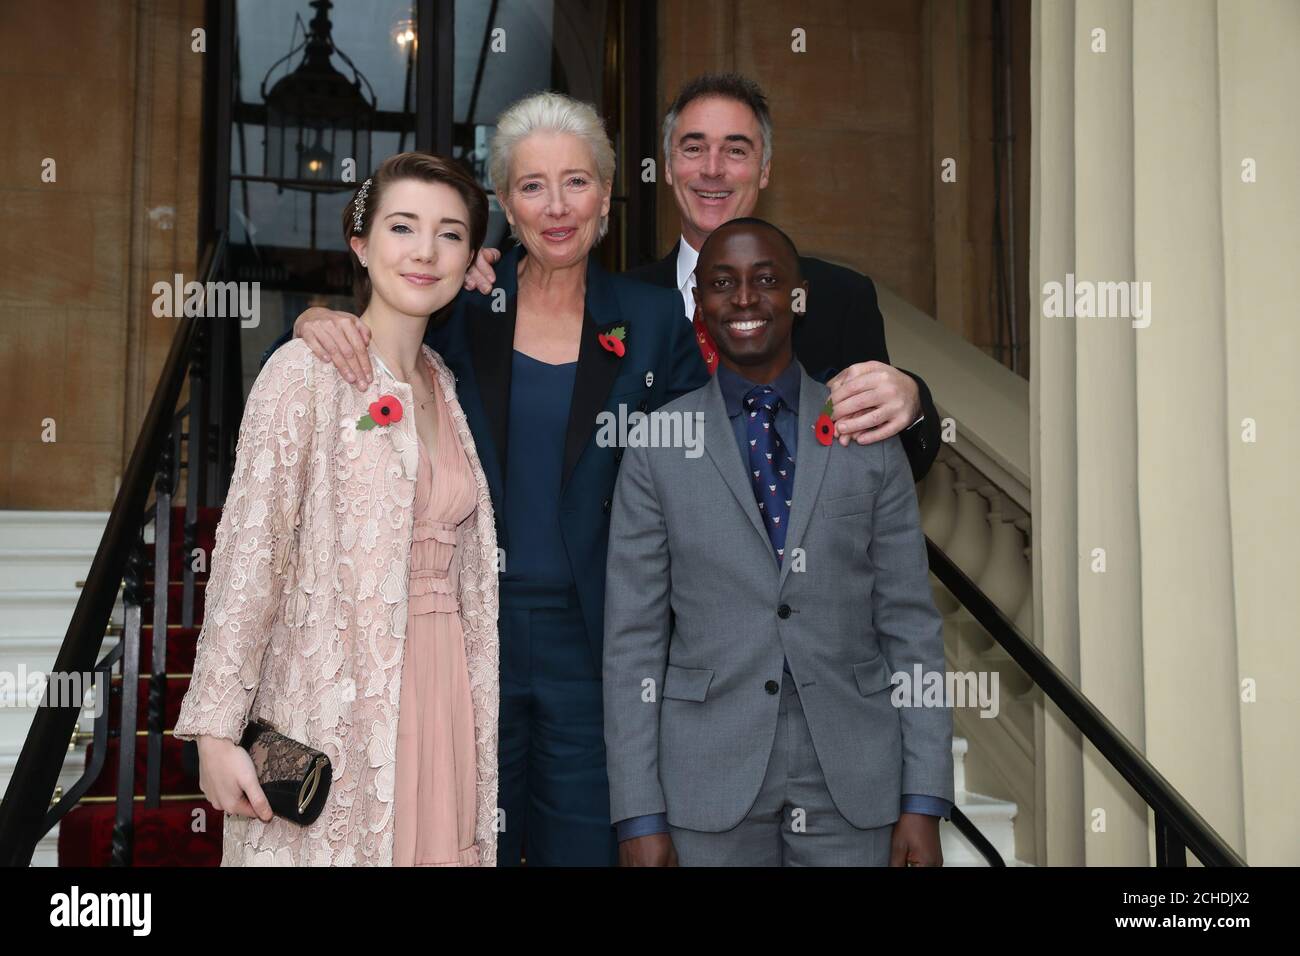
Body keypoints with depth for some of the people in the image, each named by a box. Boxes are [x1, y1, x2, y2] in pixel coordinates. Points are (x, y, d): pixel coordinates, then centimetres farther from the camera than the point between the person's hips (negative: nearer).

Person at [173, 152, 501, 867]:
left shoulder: (443, 385, 11)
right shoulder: (308, 371, -8)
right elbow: (249, 552, -13)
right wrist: (216, 728, -16)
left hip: (441, 695, 6)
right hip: (331, 705, -6)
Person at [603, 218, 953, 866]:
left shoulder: (869, 438, 3)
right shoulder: (656, 449, 0)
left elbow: (911, 623, 2)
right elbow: (633, 637, -1)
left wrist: (924, 801, -3)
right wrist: (640, 816, -5)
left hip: (854, 783, 1)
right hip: (710, 787, -1)